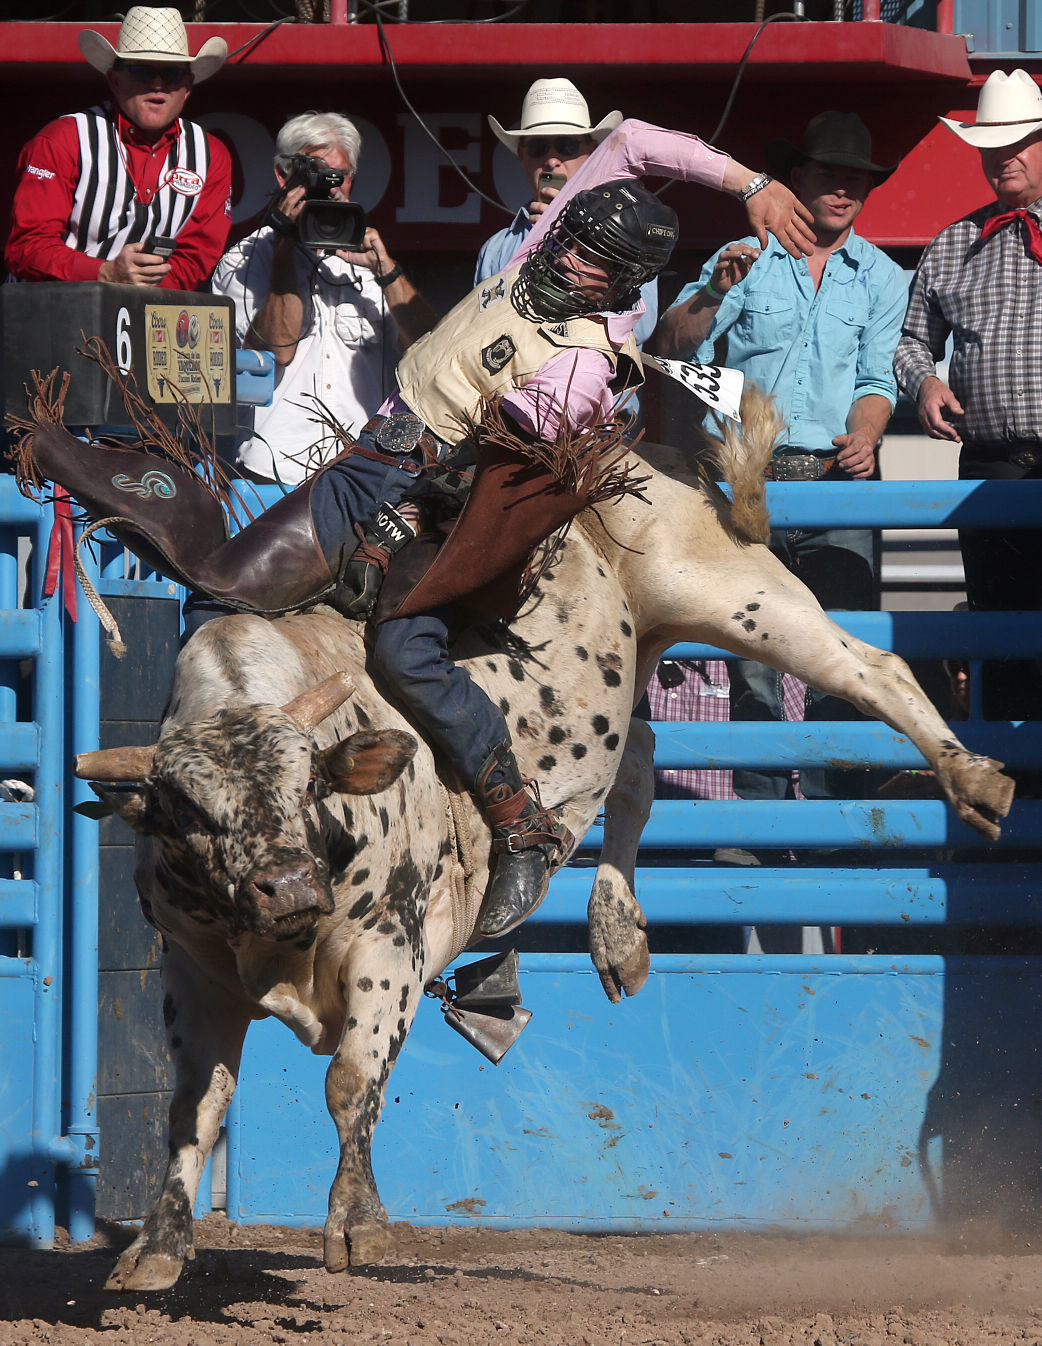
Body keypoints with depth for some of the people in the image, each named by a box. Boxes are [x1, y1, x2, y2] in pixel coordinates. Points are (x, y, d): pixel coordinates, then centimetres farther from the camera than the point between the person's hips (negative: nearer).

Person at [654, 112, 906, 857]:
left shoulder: (880, 277, 13)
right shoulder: (747, 259, 10)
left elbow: (877, 376, 6)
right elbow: (673, 347, 2)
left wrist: (863, 435, -15)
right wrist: (714, 294, -17)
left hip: (838, 480, 0)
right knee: (752, 653, -1)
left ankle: (830, 812, -4)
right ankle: (759, 814, 2)